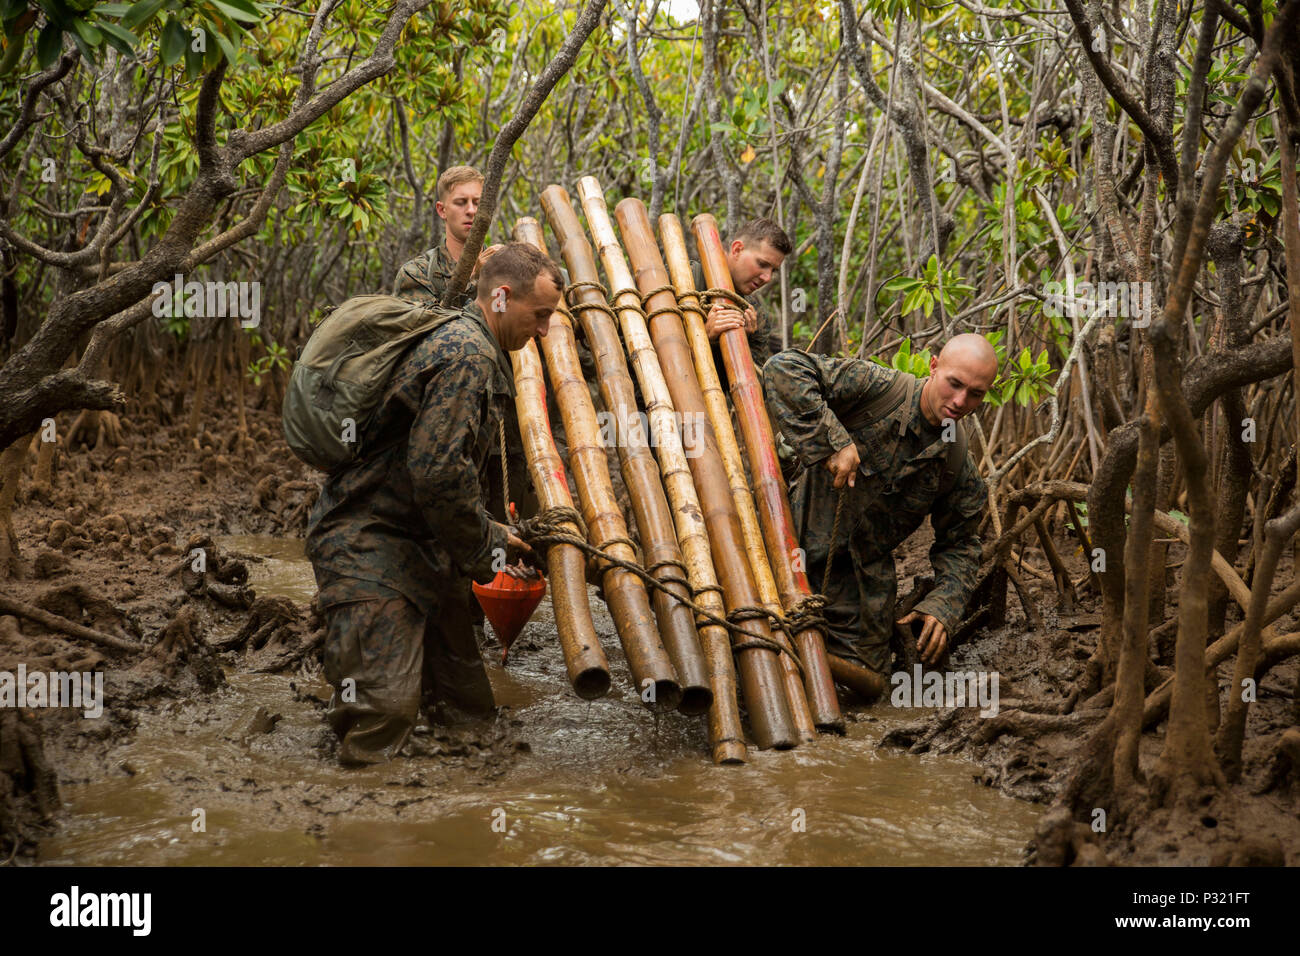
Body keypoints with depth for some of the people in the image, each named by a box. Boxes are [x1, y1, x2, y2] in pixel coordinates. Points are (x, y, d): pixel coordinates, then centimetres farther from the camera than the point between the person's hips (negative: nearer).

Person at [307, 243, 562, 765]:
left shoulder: (475, 348, 16)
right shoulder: (466, 356, -19)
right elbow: (438, 473, -27)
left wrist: (486, 532, 15)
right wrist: (485, 545, -12)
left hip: (422, 544, 11)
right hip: (372, 542, -11)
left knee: (470, 704, 10)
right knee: (382, 716, -19)